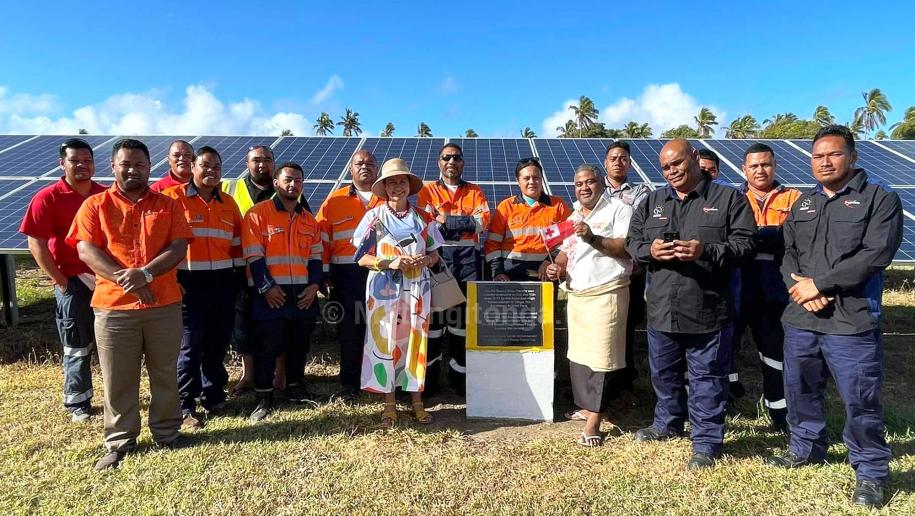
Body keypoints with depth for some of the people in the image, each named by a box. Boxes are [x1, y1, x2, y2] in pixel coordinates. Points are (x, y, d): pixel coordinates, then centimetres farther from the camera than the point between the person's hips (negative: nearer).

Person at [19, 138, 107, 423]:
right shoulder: (47, 197, -7)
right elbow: (36, 243, -9)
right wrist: (61, 281, -11)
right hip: (73, 283, -3)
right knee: (77, 348, 8)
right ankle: (78, 403, 22)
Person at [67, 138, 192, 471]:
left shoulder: (168, 205, 7)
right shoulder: (95, 205, 6)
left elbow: (178, 248, -3)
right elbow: (86, 250, -5)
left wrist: (145, 274, -17)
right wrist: (123, 278, -17)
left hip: (165, 304, 1)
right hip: (113, 306, 0)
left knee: (165, 374, 10)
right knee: (118, 379, 7)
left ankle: (167, 433, 26)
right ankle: (119, 441, 22)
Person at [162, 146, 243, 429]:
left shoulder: (228, 203, 12)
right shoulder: (174, 197, -3)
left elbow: (236, 243, 16)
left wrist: (240, 277, 13)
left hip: (223, 284, 5)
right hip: (189, 282, -4)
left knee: (217, 344, 12)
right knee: (189, 346, -1)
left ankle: (214, 397, 26)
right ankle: (185, 407, 9)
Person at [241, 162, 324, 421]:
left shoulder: (309, 219, 14)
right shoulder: (258, 213, -3)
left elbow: (316, 255, 13)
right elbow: (254, 255, -9)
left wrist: (314, 285, -1)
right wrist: (266, 287, -15)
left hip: (304, 293, 5)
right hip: (271, 293, -5)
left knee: (299, 344, 14)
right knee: (267, 347, 1)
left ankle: (296, 387, 29)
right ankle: (264, 398, 12)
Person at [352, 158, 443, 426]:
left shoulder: (423, 218, 7)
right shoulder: (374, 216, 0)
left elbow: (435, 254, 11)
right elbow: (362, 258, -2)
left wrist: (425, 259, -12)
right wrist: (389, 263, -17)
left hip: (417, 289, 2)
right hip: (384, 289, -1)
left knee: (416, 341, 5)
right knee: (385, 342, 1)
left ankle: (416, 400, 18)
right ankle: (389, 402, 14)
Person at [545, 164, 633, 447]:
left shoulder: (619, 209, -4)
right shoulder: (573, 216, 20)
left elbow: (629, 248, -15)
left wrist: (593, 238, -24)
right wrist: (557, 267, 3)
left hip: (606, 294, -8)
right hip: (575, 294, 8)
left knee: (599, 357, -6)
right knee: (578, 354, 11)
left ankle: (594, 421, 0)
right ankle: (588, 406, 25)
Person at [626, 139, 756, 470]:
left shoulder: (729, 199, -1)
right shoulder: (652, 202, 12)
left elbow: (746, 243, -6)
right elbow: (632, 241, 11)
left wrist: (706, 251, -22)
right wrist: (650, 250, -11)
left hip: (708, 309, -4)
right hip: (661, 309, 5)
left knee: (707, 378, 5)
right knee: (664, 373, 19)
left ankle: (706, 442, 18)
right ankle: (667, 423, 40)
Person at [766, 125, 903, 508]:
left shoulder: (880, 198, -2)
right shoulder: (802, 204, 15)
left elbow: (875, 255, -14)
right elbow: (788, 255, 11)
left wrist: (818, 284, -14)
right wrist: (800, 289, -8)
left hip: (852, 322, -5)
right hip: (800, 319, 6)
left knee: (860, 402, 1)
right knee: (800, 391, 17)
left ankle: (871, 472, 19)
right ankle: (806, 448, 37)